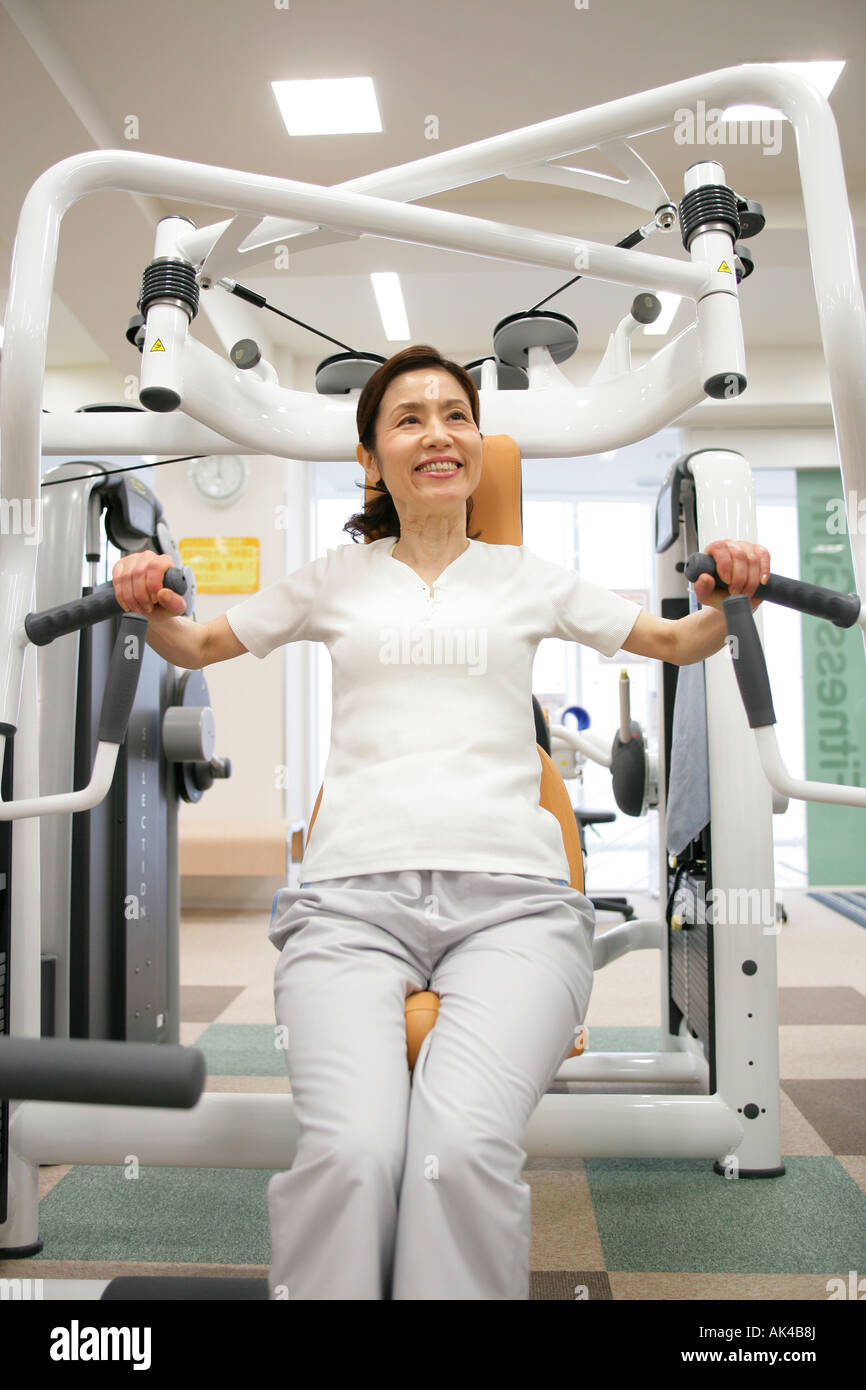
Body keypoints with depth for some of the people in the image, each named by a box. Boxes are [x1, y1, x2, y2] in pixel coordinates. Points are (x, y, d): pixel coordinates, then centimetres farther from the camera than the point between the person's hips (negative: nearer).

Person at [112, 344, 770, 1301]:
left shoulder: (526, 577, 22)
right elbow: (196, 645, 29)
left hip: (510, 892, 0)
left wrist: (730, 601, 4)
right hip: (353, 890, 0)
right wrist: (151, 608, 7)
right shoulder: (337, 578, 23)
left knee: (467, 1146, -31)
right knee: (349, 1151, -29)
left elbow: (679, 642, 26)